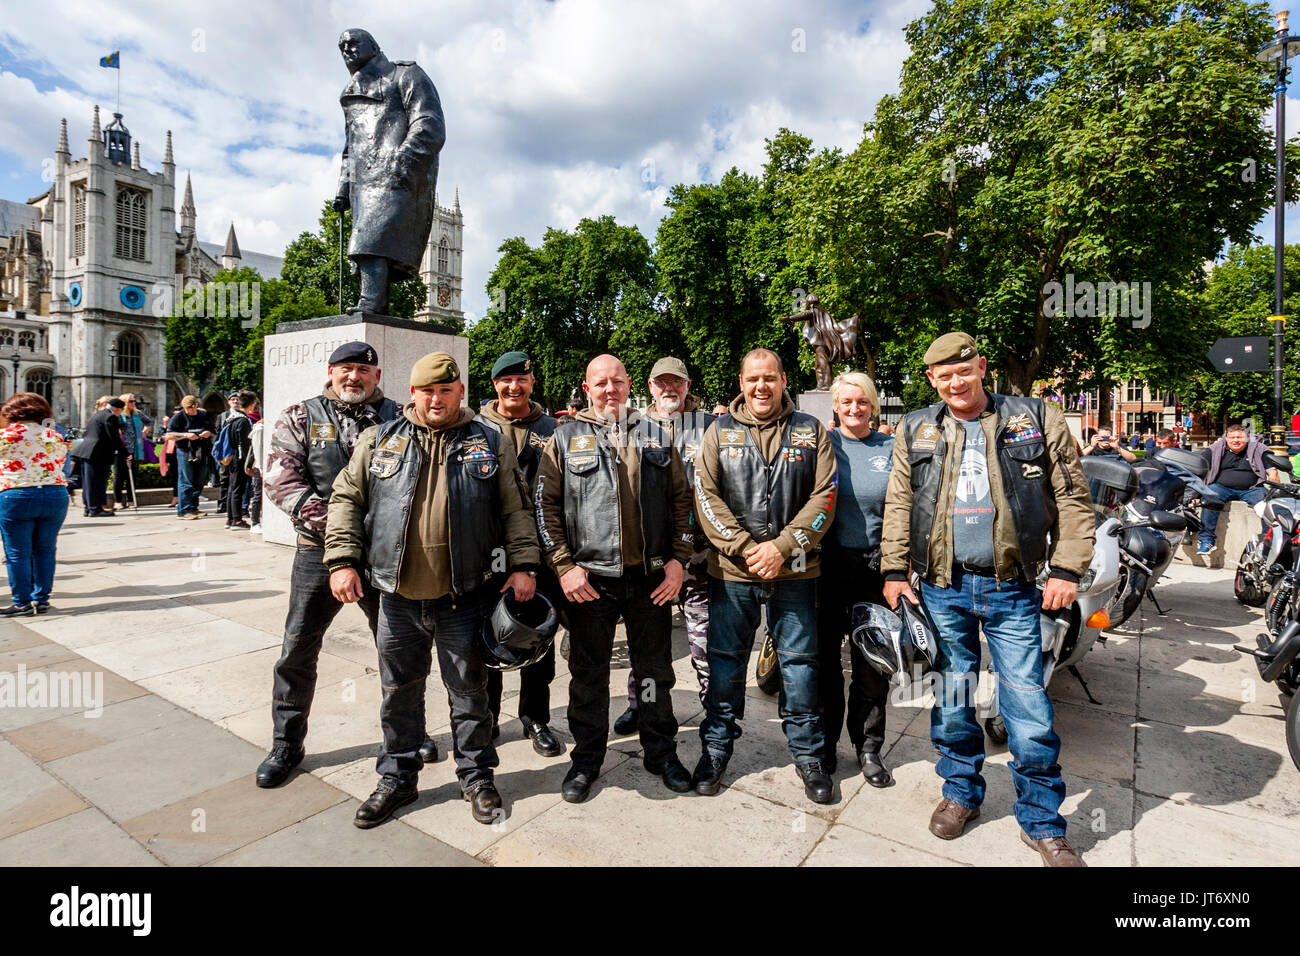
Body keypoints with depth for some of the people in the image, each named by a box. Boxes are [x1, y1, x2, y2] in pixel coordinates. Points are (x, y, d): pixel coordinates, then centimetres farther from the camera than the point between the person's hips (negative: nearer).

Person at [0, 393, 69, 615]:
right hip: (56, 496, 4)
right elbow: (59, 465, 12)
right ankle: (41, 599, 16)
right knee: (44, 551, 11)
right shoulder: (55, 437, 9)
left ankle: (22, 603, 10)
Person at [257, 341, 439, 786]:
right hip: (320, 550, 0)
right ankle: (287, 744, 28)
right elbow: (281, 478, -6)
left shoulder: (397, 418, 5)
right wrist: (325, 519, -19)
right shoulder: (300, 418, 4)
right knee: (297, 650, 8)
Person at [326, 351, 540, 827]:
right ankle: (397, 778, 36)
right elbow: (346, 499, 7)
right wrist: (343, 560, -3)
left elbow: (516, 509, 2)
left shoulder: (490, 444, 3)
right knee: (399, 692, 16)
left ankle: (477, 775, 31)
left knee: (469, 690, 11)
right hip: (397, 596, 2)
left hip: (464, 597, -2)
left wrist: (523, 565, -7)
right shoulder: (380, 441, 6)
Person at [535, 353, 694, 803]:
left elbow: (681, 501, 9)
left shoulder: (656, 437, 8)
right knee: (588, 673, 11)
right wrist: (564, 565, -8)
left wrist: (678, 559, 0)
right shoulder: (566, 438, 2)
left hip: (652, 577, 2)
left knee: (655, 669, 14)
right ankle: (586, 759, 30)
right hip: (590, 578, -1)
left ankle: (661, 753, 33)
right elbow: (545, 505, -1)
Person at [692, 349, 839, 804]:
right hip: (731, 570, 0)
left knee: (799, 663, 10)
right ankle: (715, 749, 28)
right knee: (725, 662, 10)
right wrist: (743, 547, -13)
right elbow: (706, 496, -3)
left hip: (794, 571, 0)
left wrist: (783, 546, -12)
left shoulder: (810, 431, 6)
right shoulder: (720, 432, 5)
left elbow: (824, 496, -2)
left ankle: (808, 753, 29)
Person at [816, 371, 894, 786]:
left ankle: (868, 746, 27)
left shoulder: (891, 448, 7)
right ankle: (824, 742, 27)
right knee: (825, 655, 9)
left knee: (873, 661, 9)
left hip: (875, 566, 1)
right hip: (829, 564, -1)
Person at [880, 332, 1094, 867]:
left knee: (1028, 706, 3)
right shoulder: (916, 430, 8)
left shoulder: (1038, 421, 3)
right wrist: (894, 570, 2)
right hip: (941, 587, 2)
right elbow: (898, 504, 8)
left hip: (1011, 588, -1)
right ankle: (961, 793, 32)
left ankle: (1042, 822, 22)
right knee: (950, 700, 12)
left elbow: (1072, 499, 3)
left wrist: (1066, 568, -5)